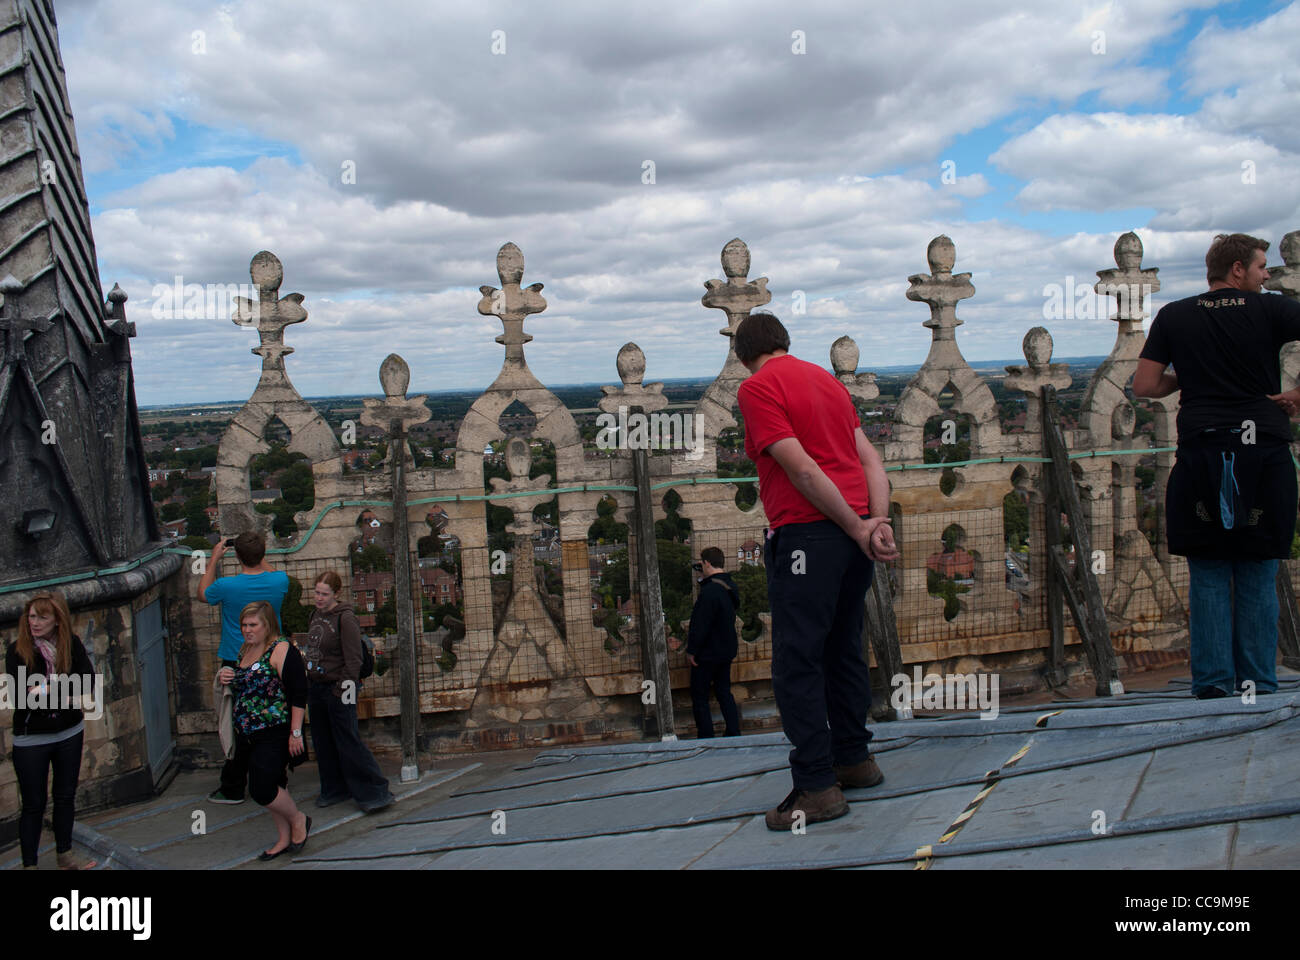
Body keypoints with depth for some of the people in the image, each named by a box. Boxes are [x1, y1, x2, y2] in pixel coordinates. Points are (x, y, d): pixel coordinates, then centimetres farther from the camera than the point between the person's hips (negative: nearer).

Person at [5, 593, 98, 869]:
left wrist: (47, 687, -23)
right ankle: (29, 863, 14)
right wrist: (64, 684, -23)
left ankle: (64, 856, 32)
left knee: (66, 796, 17)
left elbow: (87, 680, -14)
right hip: (31, 739, -3)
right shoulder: (17, 650, -12)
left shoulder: (72, 644, -5)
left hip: (70, 733, 3)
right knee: (34, 804, 3)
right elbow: (20, 696, -19)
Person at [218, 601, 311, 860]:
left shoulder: (281, 650, -14)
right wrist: (224, 677, 4)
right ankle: (285, 839, 25)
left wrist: (295, 732, -19)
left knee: (262, 789, -12)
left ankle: (299, 820, 12)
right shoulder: (244, 652, 12)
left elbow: (299, 694, -17)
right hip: (249, 736, 8)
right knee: (270, 789, 12)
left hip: (275, 735, -8)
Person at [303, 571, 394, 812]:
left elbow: (353, 659, -17)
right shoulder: (316, 615, 9)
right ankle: (334, 789, 29)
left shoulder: (345, 619, -16)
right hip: (316, 688, 8)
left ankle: (375, 791, 0)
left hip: (337, 689, -8)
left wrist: (346, 688, -20)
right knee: (323, 743, 15)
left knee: (348, 743, -7)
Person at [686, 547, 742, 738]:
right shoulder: (731, 587, 6)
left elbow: (700, 624, -22)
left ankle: (706, 738, 3)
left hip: (707, 653, -9)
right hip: (727, 651, 9)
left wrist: (691, 650, -13)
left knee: (699, 696, 2)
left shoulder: (709, 591, -23)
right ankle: (734, 734, 14)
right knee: (724, 692, 15)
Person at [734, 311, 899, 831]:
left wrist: (857, 528, -10)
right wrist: (879, 523, -2)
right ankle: (854, 759, 29)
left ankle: (817, 785, -2)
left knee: (796, 662, -3)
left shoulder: (756, 388, -5)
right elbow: (870, 459, 8)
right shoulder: (828, 379, 18)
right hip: (854, 531, 8)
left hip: (806, 533, -8)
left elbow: (802, 469, -14)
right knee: (844, 649, 19)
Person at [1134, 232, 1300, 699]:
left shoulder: (1174, 316, 6)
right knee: (1258, 576, 8)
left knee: (1208, 574, 5)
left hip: (1202, 454, 1)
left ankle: (1212, 683, 2)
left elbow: (1144, 386, 4)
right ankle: (1259, 685, 9)